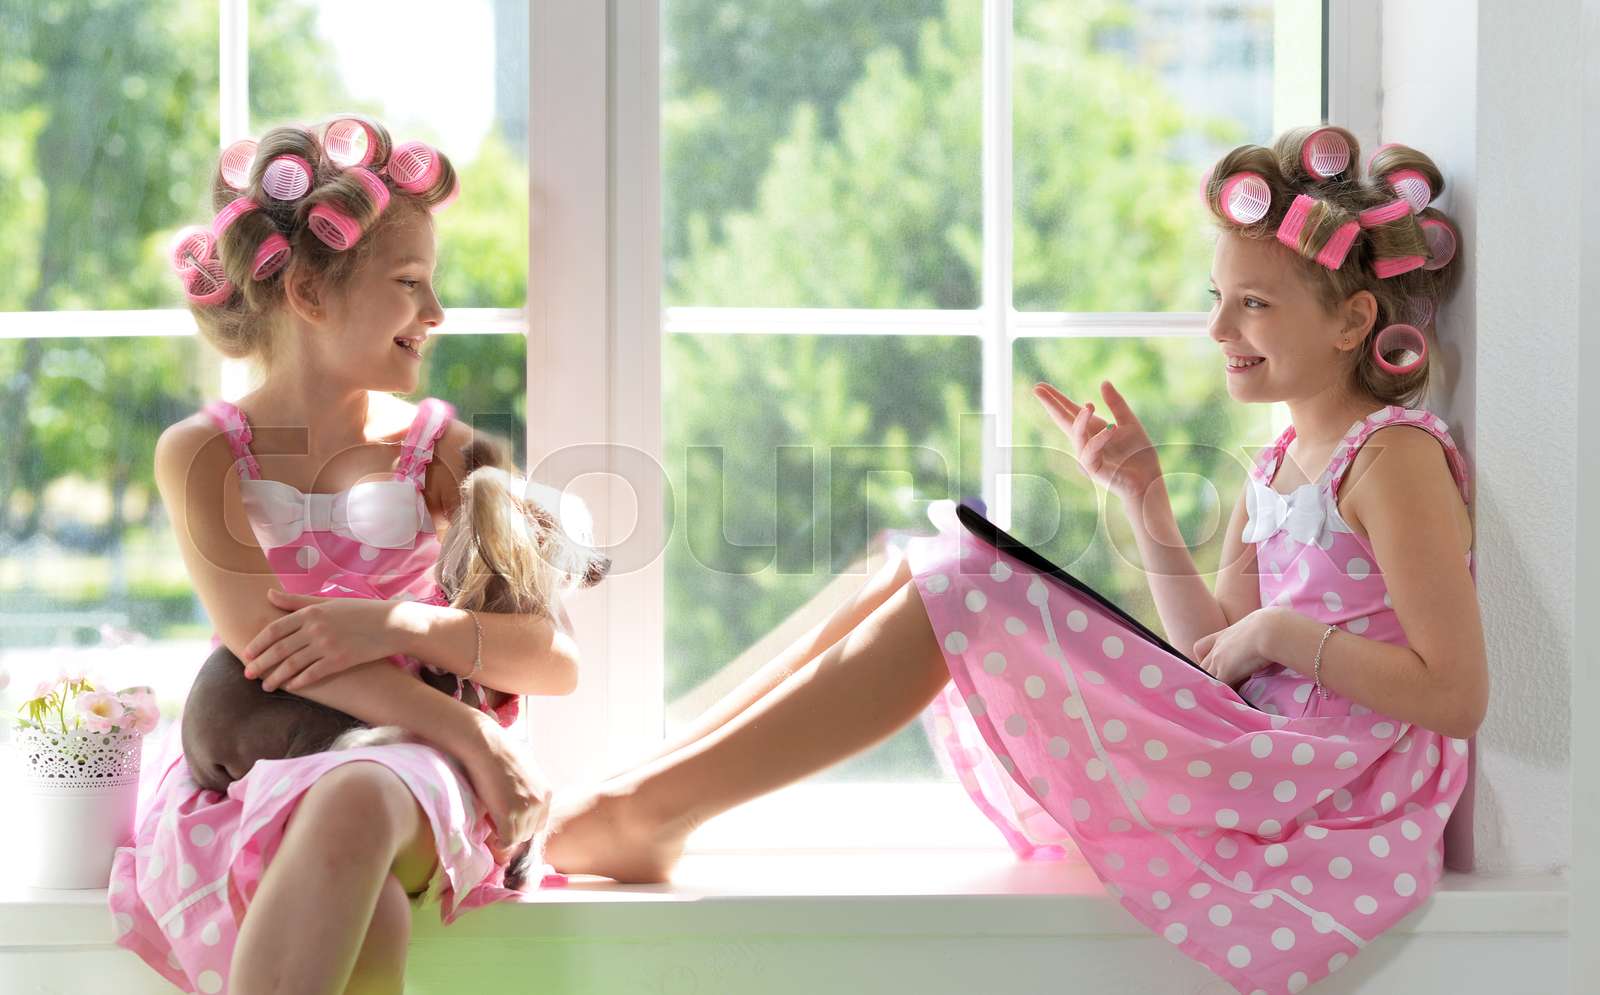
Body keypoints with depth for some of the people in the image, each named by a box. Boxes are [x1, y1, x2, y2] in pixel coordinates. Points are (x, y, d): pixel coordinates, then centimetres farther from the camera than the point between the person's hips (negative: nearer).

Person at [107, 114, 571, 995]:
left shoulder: (439, 447, 10)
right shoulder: (201, 454, 6)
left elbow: (558, 663, 3)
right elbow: (264, 641, -10)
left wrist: (397, 624, -16)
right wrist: (477, 739, -19)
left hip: (405, 766, 1)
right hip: (245, 775, -1)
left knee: (356, 803, -39)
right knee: (369, 920, -37)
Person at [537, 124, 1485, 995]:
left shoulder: (1396, 456, -9)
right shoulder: (1276, 469, 17)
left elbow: (1457, 697, -16)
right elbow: (1214, 661, 10)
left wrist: (1281, 632, -14)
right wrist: (1146, 498, 4)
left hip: (1332, 801, -9)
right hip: (1253, 760, 9)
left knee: (966, 584, -19)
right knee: (927, 575, 4)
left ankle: (647, 814, -16)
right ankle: (645, 790, -3)